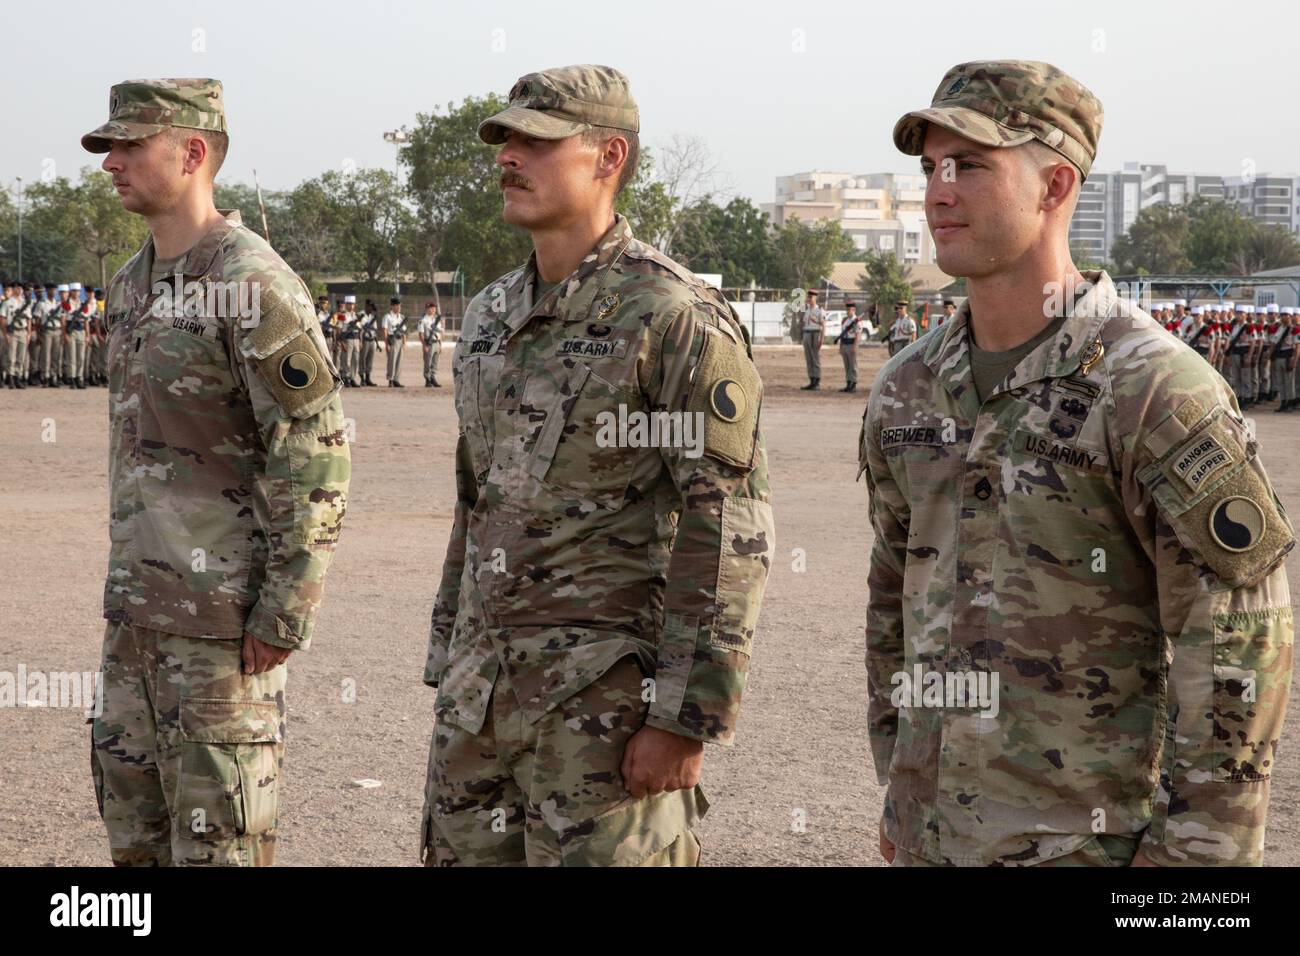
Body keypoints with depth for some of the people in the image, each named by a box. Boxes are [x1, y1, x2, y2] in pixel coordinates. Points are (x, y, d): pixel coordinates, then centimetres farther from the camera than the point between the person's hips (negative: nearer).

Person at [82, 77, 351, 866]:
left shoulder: (257, 285, -16)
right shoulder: (135, 285, 13)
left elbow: (318, 459, -19)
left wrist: (286, 614, -20)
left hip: (227, 613, -9)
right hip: (141, 609, 9)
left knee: (219, 833, -3)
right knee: (137, 828, 14)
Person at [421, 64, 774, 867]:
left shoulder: (676, 318, -12)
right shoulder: (491, 317, 13)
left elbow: (732, 534, -15)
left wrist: (687, 720, -19)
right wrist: (450, 671, 19)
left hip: (606, 702, -7)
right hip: (481, 697, 8)